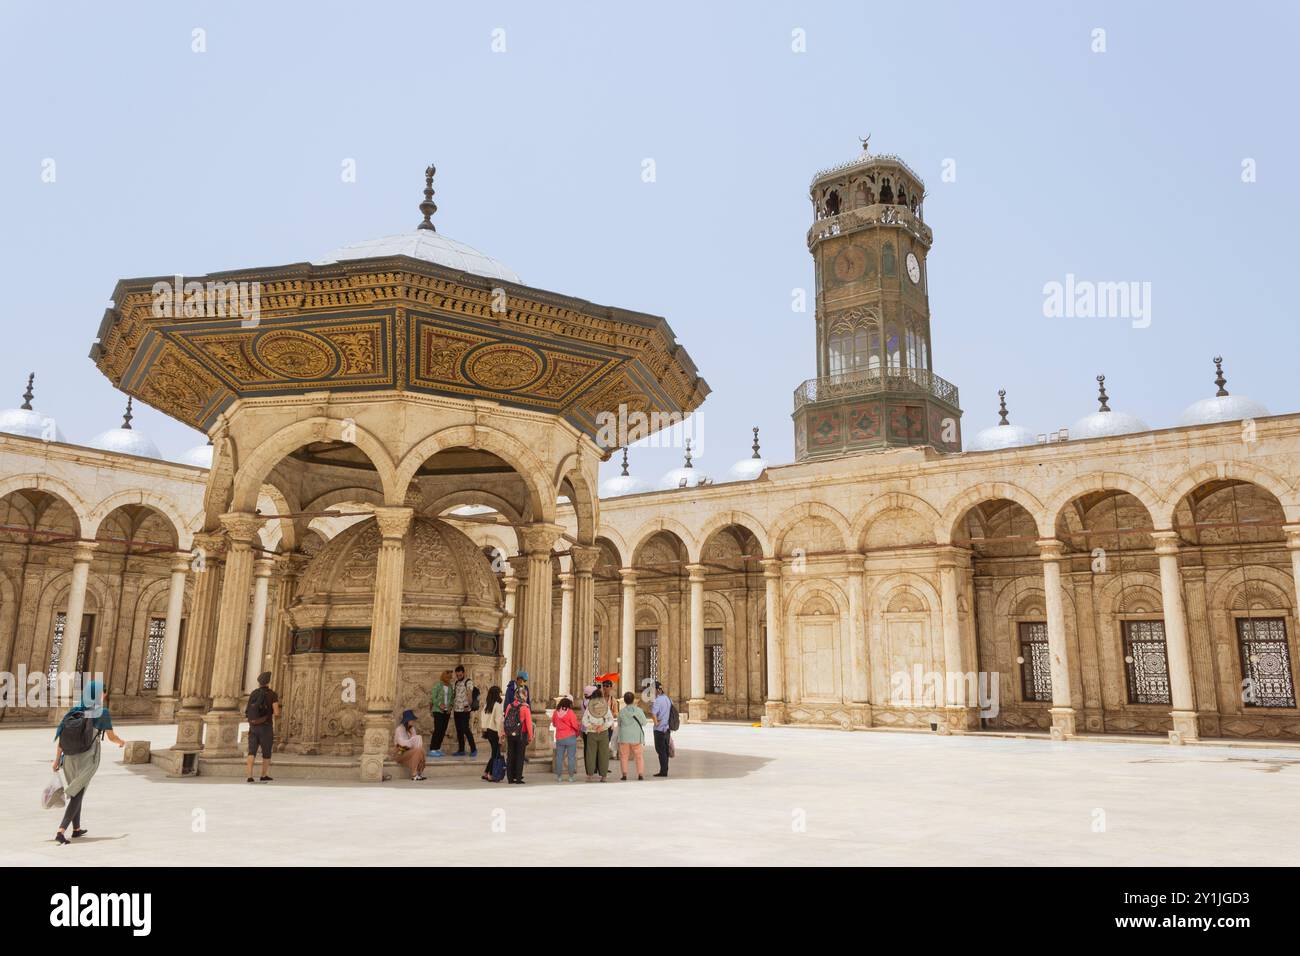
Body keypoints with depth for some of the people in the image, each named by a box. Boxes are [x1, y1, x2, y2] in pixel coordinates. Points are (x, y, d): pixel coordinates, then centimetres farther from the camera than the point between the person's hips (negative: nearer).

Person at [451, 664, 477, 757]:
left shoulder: (468, 682, -5)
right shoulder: (455, 683, 16)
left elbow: (469, 695, -15)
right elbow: (453, 696, 17)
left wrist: (468, 705, -25)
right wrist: (451, 706, 5)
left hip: (464, 710, -7)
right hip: (456, 710, 7)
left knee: (465, 729, -10)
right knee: (459, 731, 9)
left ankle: (473, 749, -3)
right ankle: (461, 750, 14)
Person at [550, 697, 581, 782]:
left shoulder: (556, 712, 2)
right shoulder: (570, 712, -11)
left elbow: (554, 724, 14)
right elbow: (575, 725, -11)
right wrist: (579, 728, 9)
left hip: (559, 738, 4)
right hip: (570, 737, -3)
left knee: (559, 757, 10)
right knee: (571, 757, 4)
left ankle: (559, 777, 13)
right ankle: (571, 777, 6)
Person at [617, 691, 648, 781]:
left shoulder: (621, 711, -7)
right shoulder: (639, 710, -8)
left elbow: (619, 724, 4)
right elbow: (644, 722, 2)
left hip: (624, 737, 0)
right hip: (636, 737, 0)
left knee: (624, 756, 10)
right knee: (639, 756, 10)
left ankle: (624, 774, 2)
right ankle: (640, 774, 3)